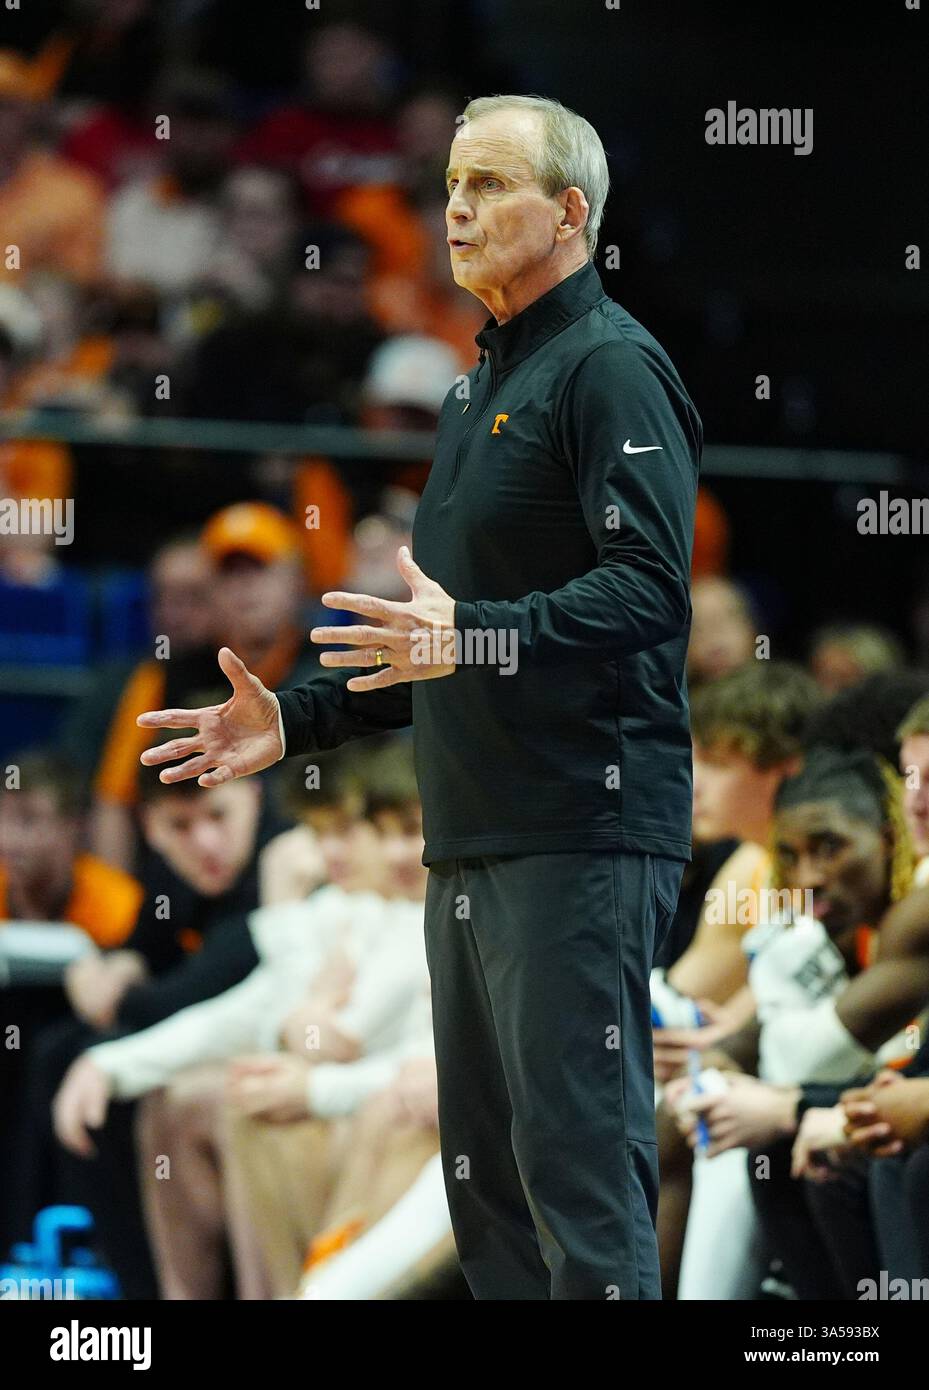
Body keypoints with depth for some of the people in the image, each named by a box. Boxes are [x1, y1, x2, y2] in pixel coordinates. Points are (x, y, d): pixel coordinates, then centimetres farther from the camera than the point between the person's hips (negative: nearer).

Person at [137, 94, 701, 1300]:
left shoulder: (611, 367, -7)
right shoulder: (482, 387, 23)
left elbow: (647, 587, -20)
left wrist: (474, 638, -31)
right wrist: (293, 720, 21)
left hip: (582, 830, -10)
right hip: (474, 841, 10)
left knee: (579, 1159, -13)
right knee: (486, 1177, 10)